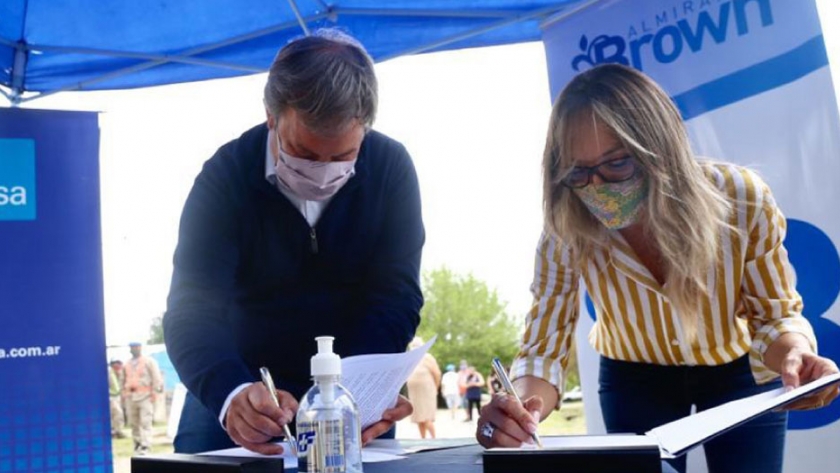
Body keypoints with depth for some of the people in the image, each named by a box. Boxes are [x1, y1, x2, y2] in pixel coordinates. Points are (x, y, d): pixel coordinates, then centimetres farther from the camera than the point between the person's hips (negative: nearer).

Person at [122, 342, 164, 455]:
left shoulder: (149, 361, 5)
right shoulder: (126, 365, 19)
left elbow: (156, 378, 0)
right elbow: (124, 381, 25)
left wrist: (154, 392, -8)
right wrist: (124, 394, 15)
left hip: (145, 396, -5)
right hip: (130, 397, 5)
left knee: (145, 422, -11)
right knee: (134, 423, 4)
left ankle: (145, 447, -14)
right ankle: (137, 446, 11)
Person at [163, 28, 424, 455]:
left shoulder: (390, 168, -14)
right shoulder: (226, 176, -17)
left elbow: (395, 297, -16)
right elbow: (193, 309, -25)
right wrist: (231, 395, -45)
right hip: (238, 393, 0)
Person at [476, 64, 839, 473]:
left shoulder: (742, 199, -31)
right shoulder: (567, 233, -28)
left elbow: (775, 314, -18)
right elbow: (543, 344, -25)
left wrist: (794, 355, -42)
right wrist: (521, 405, -48)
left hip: (740, 373, 0)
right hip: (635, 379, 1)